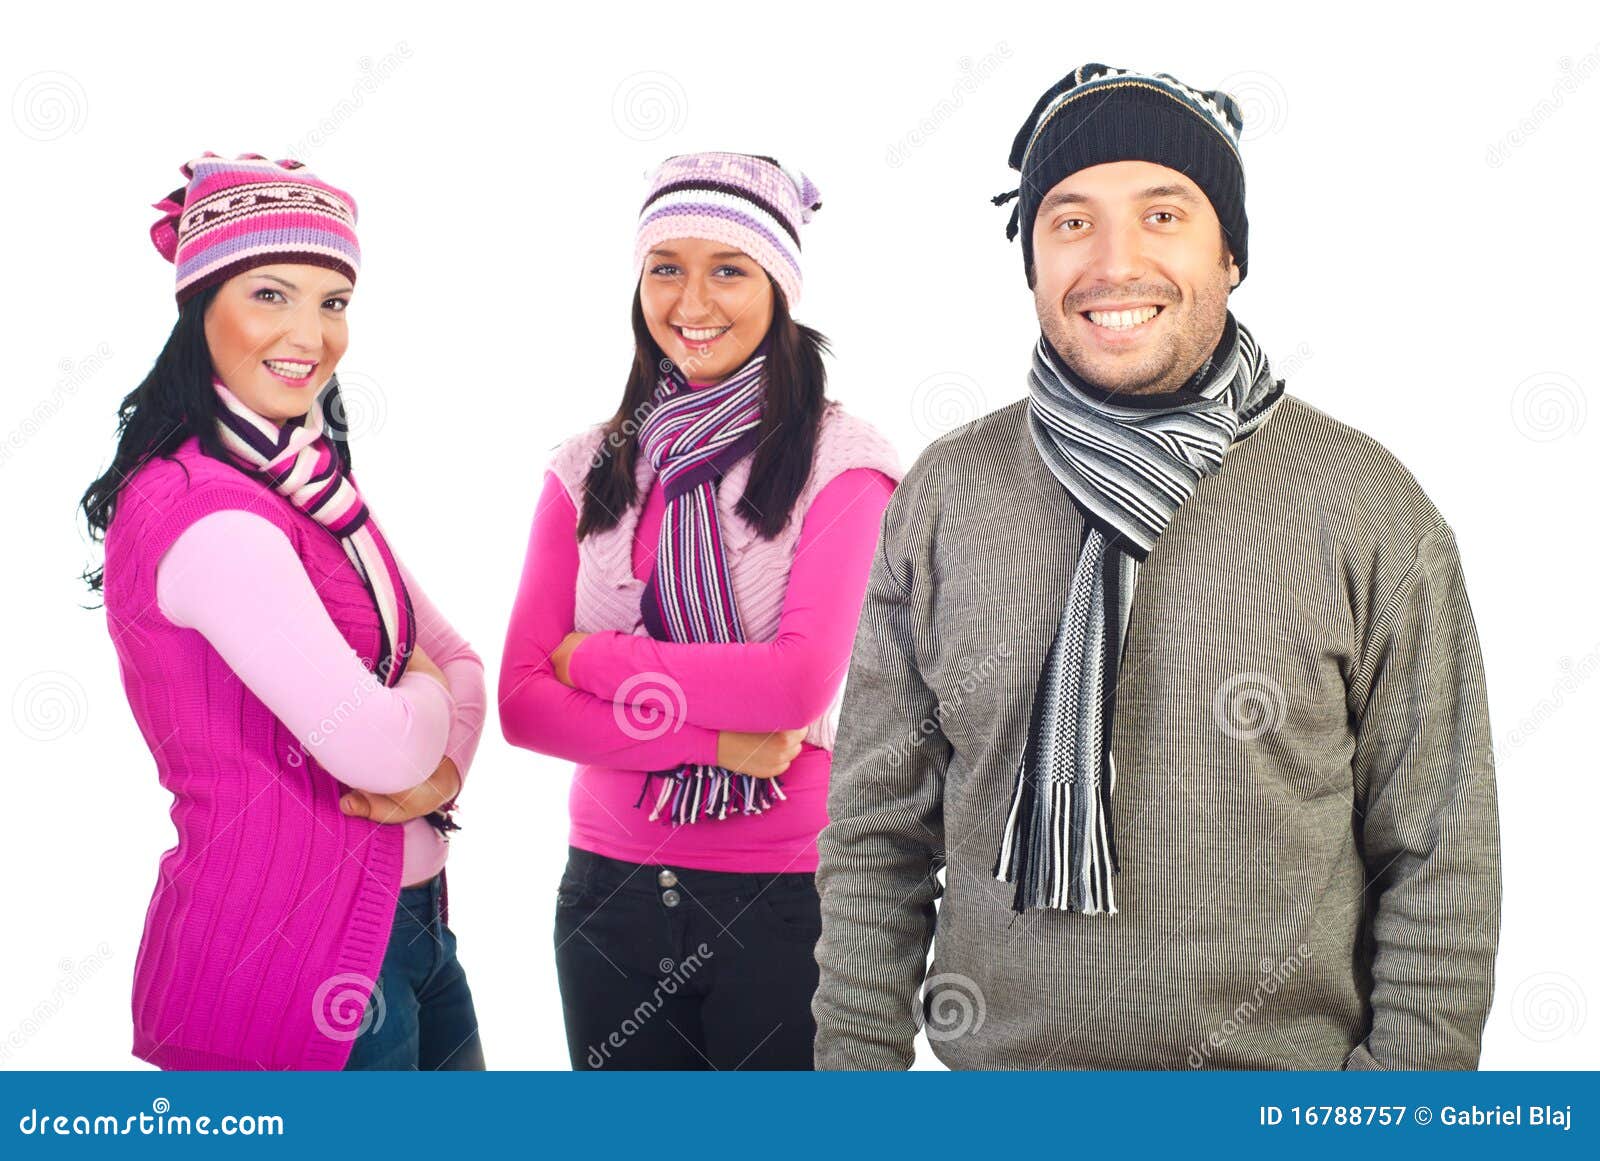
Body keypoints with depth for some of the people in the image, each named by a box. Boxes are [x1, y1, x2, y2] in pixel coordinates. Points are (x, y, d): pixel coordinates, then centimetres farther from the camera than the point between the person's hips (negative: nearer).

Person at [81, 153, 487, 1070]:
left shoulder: (313, 487, 10)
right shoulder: (204, 513, -20)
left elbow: (459, 660, 10)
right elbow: (372, 746, -25)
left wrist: (442, 769, -10)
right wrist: (425, 694, -3)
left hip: (403, 925, 9)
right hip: (295, 952, -9)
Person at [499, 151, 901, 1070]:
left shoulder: (838, 458, -6)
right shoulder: (591, 468, 6)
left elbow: (800, 682, -18)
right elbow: (522, 701, -2)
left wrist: (593, 659, -8)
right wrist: (712, 739, -14)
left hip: (783, 892, -3)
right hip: (610, 886, 4)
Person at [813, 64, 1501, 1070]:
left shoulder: (1367, 508, -9)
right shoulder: (945, 497, -3)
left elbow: (1442, 863, -6)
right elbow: (878, 826, 2)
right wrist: (859, 1064, -1)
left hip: (1280, 1110, -1)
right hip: (995, 1064, 2)